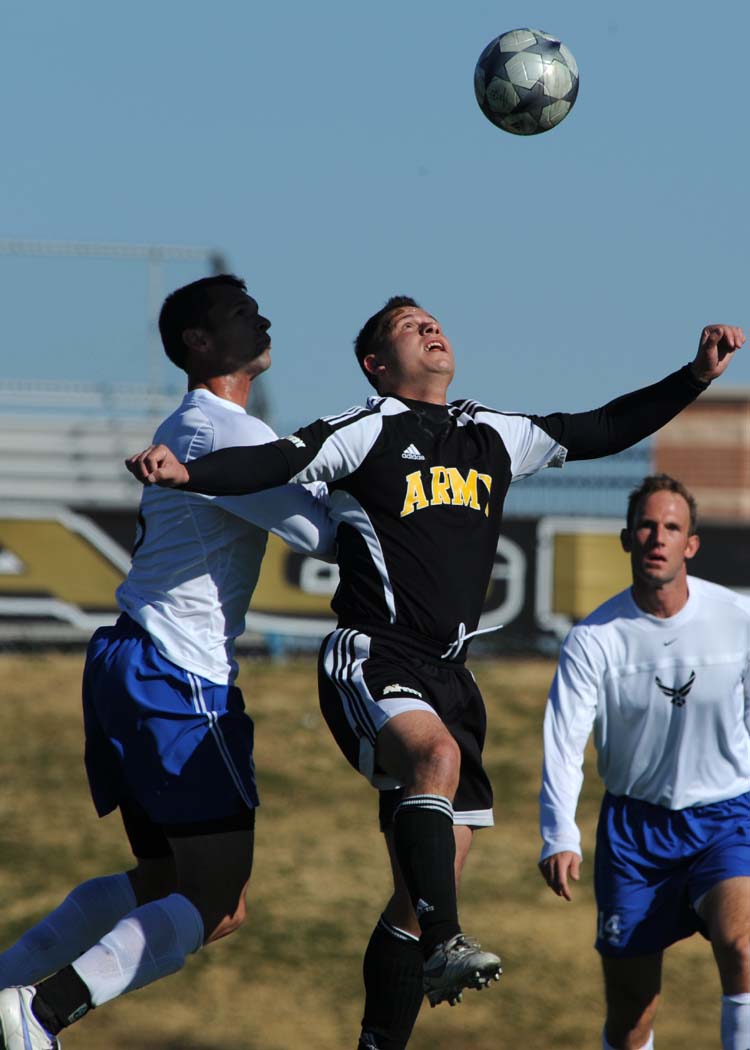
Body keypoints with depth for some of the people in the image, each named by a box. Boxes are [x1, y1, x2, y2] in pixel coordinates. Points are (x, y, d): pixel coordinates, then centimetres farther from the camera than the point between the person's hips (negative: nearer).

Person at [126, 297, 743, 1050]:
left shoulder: (492, 438, 17)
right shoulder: (367, 432, -1)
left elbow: (600, 433, 25)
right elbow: (271, 463, -13)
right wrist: (186, 472, -31)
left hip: (445, 676, 6)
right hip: (372, 658, -6)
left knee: (424, 892, 4)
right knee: (438, 754, -38)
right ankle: (443, 946, -45)